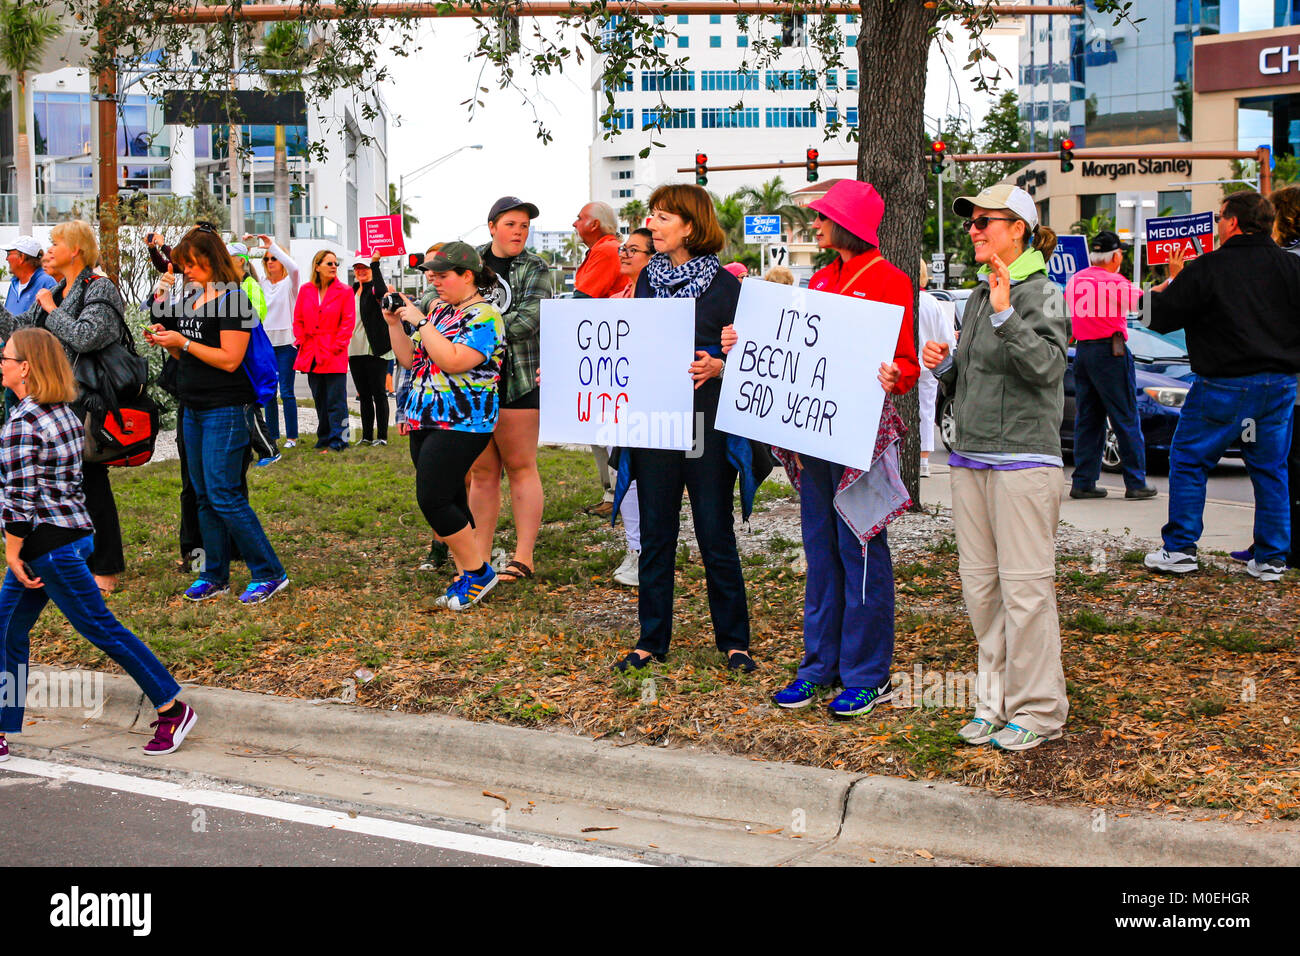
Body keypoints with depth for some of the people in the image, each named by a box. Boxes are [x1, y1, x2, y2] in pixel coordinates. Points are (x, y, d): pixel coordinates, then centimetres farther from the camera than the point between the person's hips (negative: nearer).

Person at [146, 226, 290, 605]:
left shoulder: (232, 300, -12)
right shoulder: (192, 299, 14)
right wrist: (165, 339, 1)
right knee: (204, 497, 11)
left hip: (226, 409, -9)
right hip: (194, 409, 9)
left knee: (223, 495, -11)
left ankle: (269, 574, -3)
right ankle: (215, 577, 19)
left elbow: (229, 359, -19)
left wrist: (182, 341, -16)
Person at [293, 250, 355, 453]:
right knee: (319, 400, 12)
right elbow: (298, 320, 12)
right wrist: (302, 343, 0)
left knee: (336, 400, -5)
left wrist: (334, 348, -10)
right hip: (311, 355, 4)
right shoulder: (305, 291, 8)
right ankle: (324, 438, 21)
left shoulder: (344, 292, -1)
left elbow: (348, 323, -5)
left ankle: (337, 442, -1)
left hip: (334, 356, -4)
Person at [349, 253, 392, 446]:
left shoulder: (374, 288, -5)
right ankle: (366, 436, 16)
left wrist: (375, 263, -34)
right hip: (355, 350, 7)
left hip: (375, 350, -7)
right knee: (364, 395, 11)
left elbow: (381, 291, -31)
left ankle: (382, 436, 1)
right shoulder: (352, 290, 15)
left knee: (378, 393, -3)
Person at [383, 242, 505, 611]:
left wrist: (420, 321, -18)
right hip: (425, 421, 9)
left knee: (433, 500, -13)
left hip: (461, 425, -9)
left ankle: (478, 571, 0)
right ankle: (466, 574, 16)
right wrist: (394, 323, 7)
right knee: (449, 502, 8)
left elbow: (454, 360, -25)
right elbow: (410, 360, 19)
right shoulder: (440, 313, 17)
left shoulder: (485, 317, -10)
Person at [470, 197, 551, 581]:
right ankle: (480, 557, 13)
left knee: (520, 467, -2)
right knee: (482, 471, 7)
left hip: (517, 379, -4)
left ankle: (524, 557, 3)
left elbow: (527, 320, -12)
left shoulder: (535, 269, 2)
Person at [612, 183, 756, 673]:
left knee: (716, 533, 3)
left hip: (706, 422, -4)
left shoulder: (725, 284, -5)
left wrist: (717, 366, -24)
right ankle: (652, 638, 19)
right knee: (655, 532, 8)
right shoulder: (648, 277, 10)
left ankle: (733, 640, 15)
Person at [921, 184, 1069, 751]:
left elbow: (1046, 367, -21)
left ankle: (1038, 710, 4)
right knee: (980, 586, 10)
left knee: (1024, 587, -5)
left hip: (1023, 459, -8)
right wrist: (944, 366, 4)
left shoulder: (1043, 294, -7)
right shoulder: (979, 295, 16)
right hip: (969, 458, 8)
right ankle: (995, 700, 20)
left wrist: (1007, 315, -28)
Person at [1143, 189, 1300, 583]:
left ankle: (1180, 549, 7)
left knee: (1188, 462, 8)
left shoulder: (1206, 269, -10)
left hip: (1223, 386, -4)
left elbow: (1160, 317, -5)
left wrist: (1171, 280, 11)